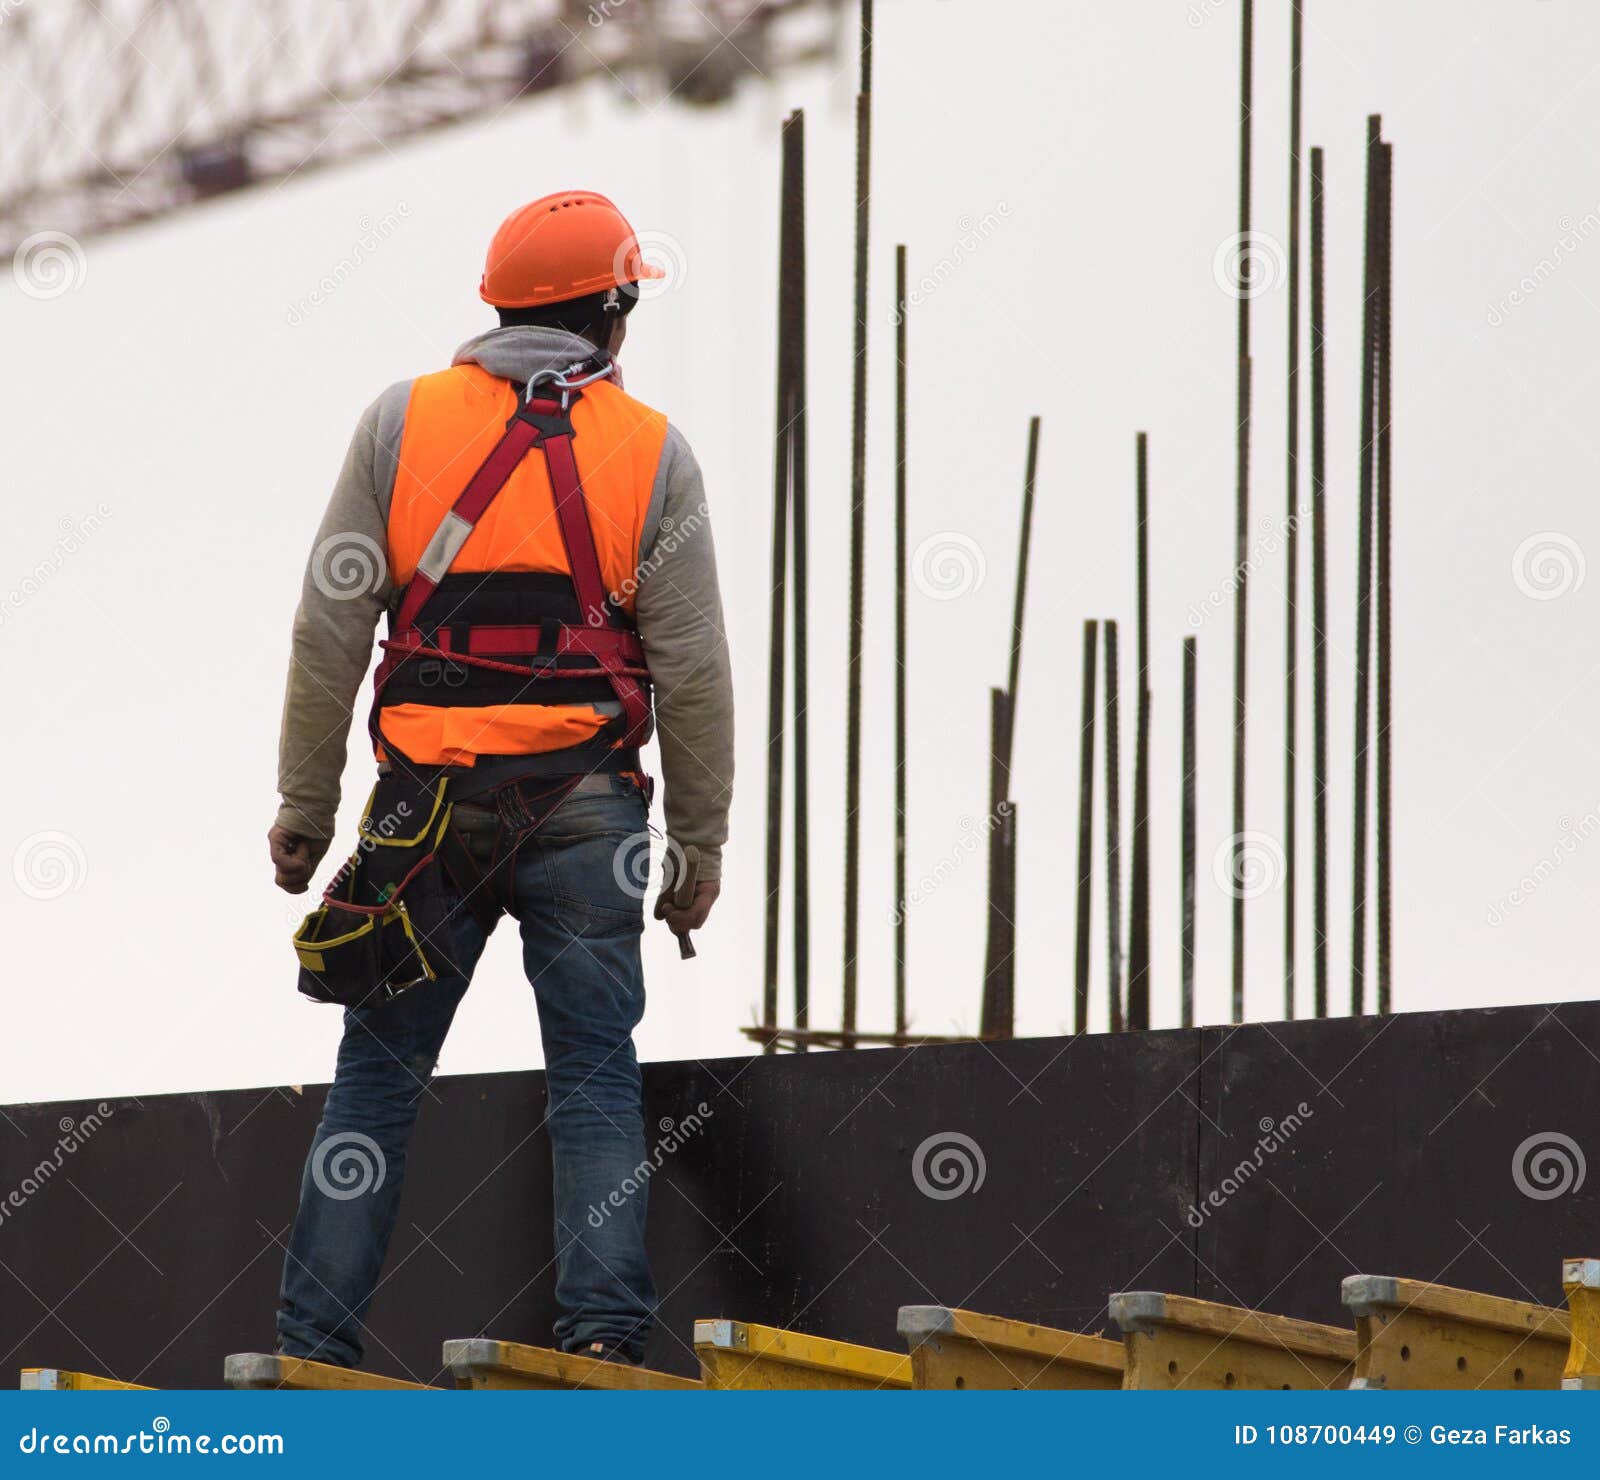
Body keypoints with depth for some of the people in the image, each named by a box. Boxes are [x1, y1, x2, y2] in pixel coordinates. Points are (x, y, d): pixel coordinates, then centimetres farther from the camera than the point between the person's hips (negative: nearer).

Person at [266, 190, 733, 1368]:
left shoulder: (401, 423, 4)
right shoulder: (652, 451, 1)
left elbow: (329, 632, 2)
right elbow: (692, 669, 1)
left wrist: (306, 805, 9)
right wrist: (702, 845, 9)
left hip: (429, 800, 1)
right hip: (585, 809, -1)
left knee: (378, 1074, 7)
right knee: (596, 1076, 5)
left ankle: (314, 1348, 5)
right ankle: (605, 1329, -5)